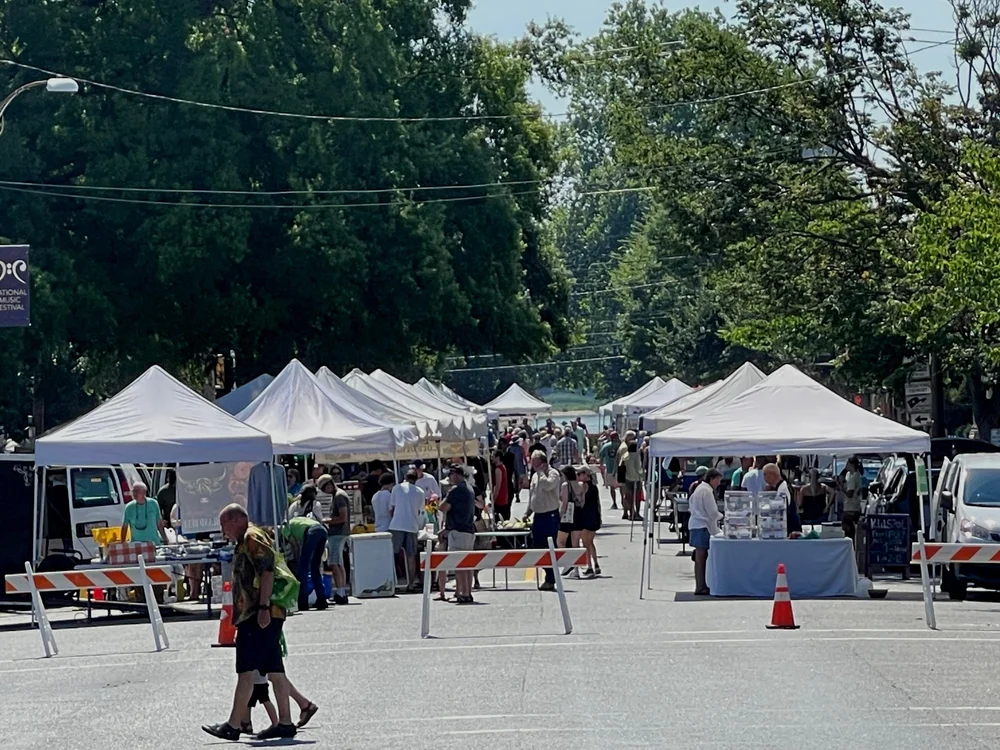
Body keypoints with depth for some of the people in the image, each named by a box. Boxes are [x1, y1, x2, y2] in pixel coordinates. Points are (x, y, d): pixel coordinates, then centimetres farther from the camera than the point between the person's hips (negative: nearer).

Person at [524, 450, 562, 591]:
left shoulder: (553, 474, -9)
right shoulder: (535, 476, 16)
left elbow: (547, 485, -29)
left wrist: (541, 472, -16)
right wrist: (528, 512, 18)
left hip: (550, 516, -8)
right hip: (538, 516, 8)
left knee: (549, 548, -6)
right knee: (537, 547, 7)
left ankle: (550, 580, -2)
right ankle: (549, 576, 16)